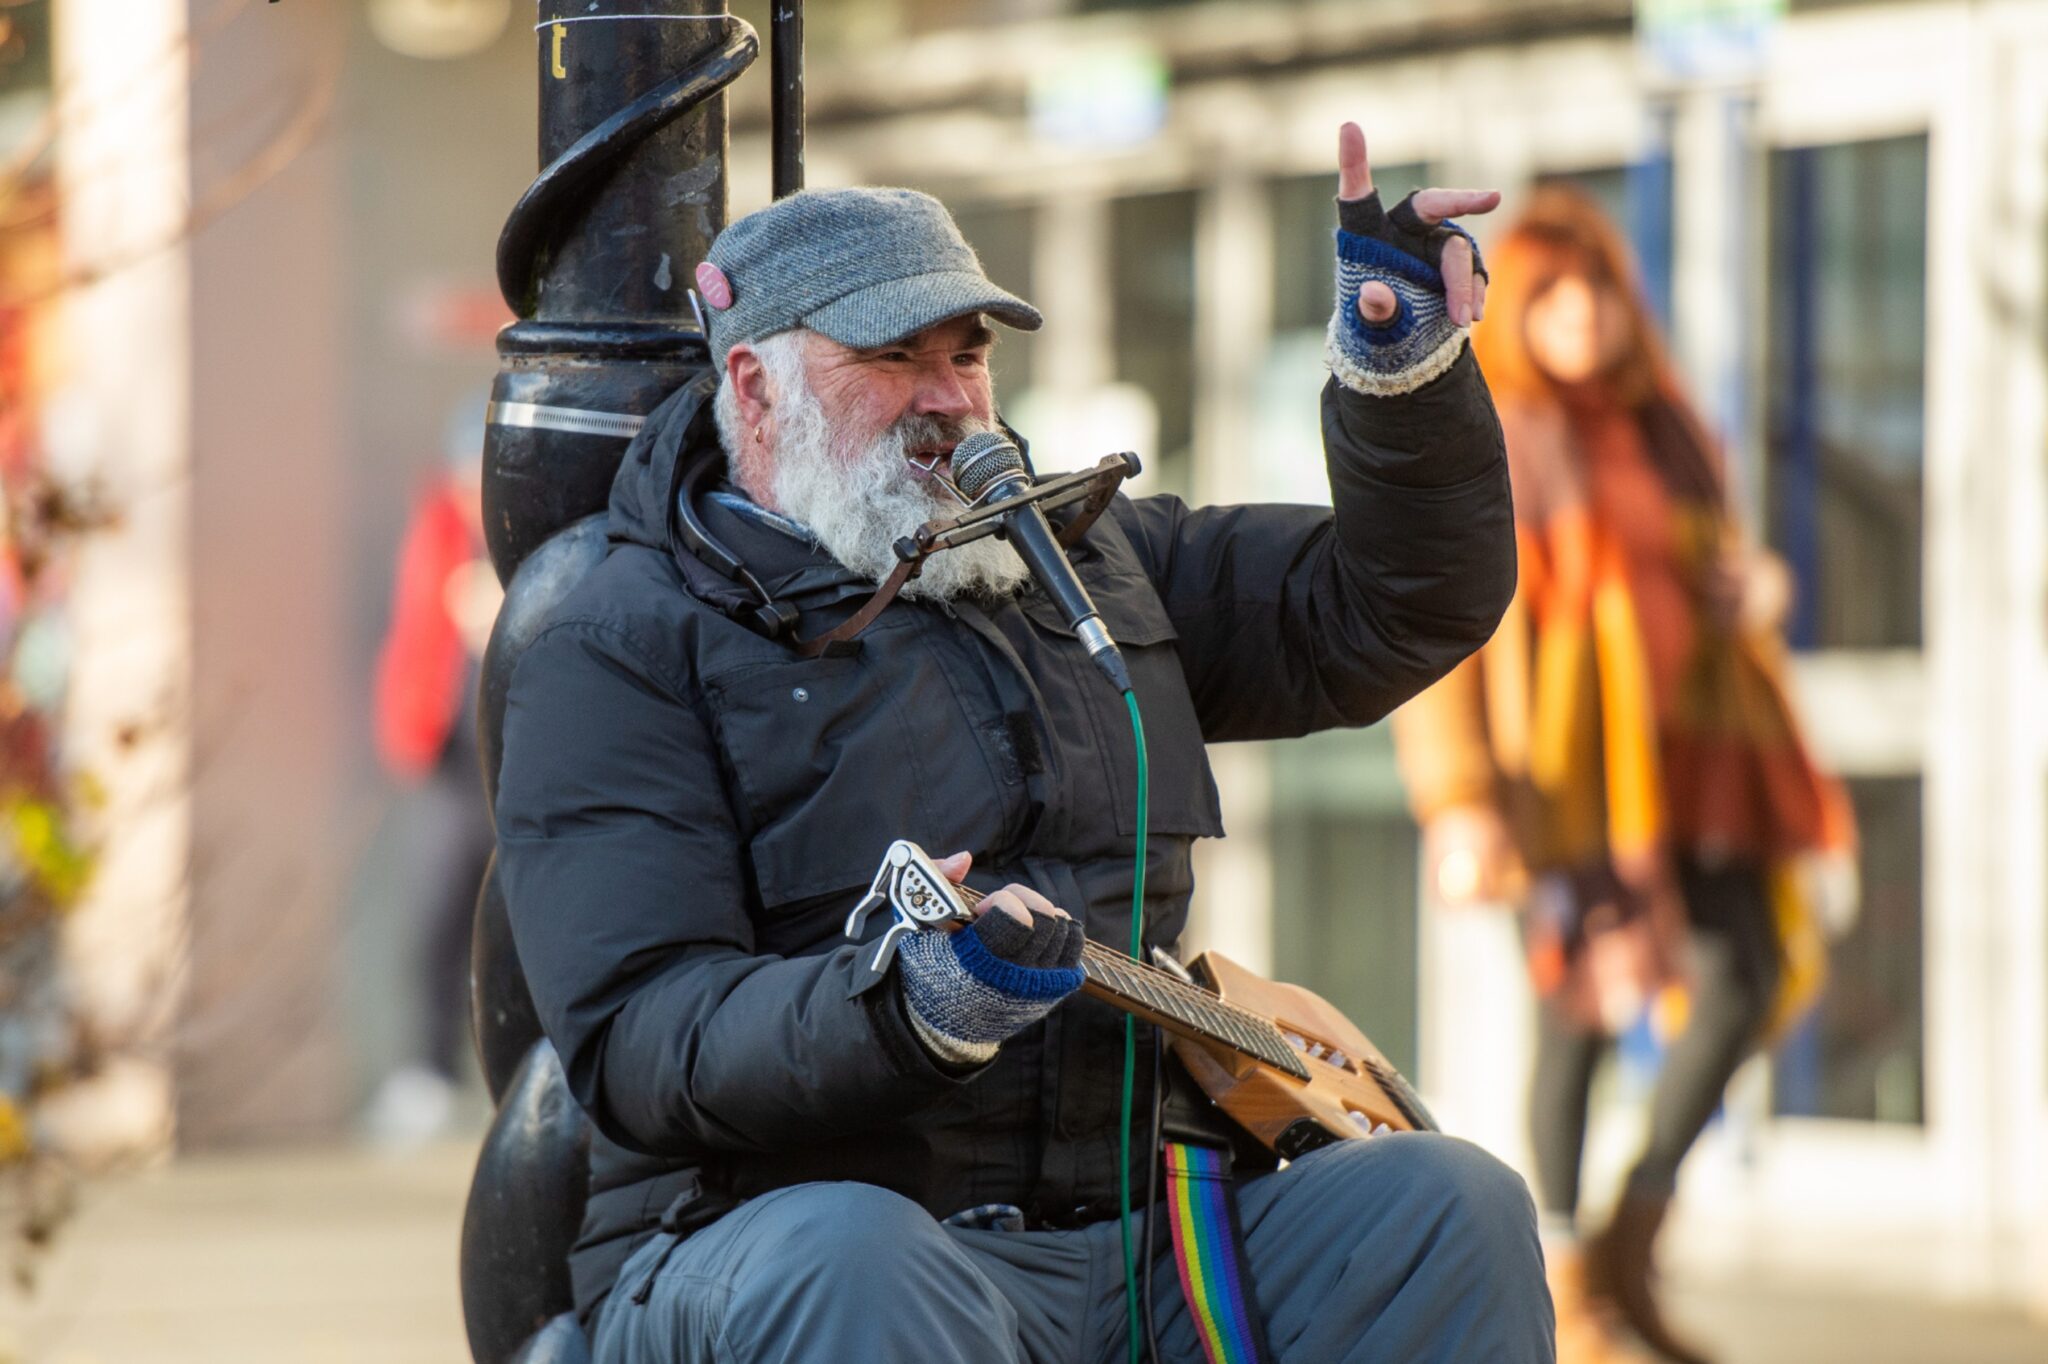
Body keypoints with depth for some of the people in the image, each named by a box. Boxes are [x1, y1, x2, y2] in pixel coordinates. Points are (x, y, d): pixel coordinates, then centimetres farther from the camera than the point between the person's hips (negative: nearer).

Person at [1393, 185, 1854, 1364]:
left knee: (1745, 975, -10)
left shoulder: (1668, 434, 16)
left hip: (1685, 752, 5)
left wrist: (1753, 588, 5)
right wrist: (1461, 798, -15)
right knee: (1580, 1004, -6)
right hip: (1561, 761, -5)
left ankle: (1632, 1241, 3)